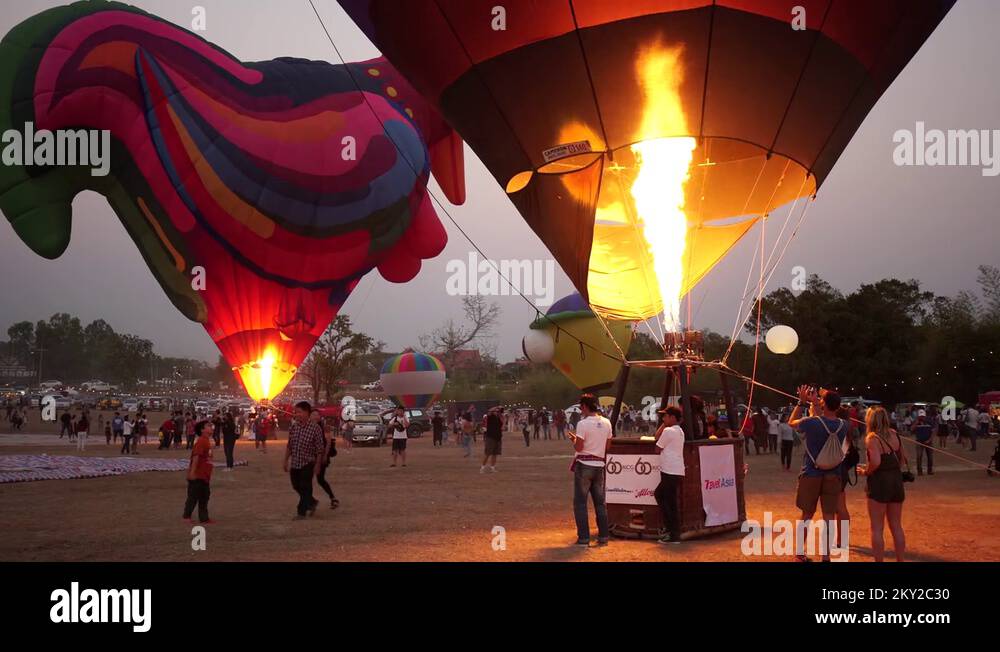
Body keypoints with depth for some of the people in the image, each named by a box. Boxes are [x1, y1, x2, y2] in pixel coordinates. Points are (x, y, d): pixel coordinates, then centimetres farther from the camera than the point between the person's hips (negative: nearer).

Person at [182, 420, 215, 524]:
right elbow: (196, 456, -23)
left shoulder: (207, 441, 12)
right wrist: (192, 472, -28)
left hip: (204, 476, 9)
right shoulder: (201, 441, -17)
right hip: (197, 476, -9)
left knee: (204, 497, 12)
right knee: (193, 496, 0)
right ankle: (187, 516, 12)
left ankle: (204, 518, 18)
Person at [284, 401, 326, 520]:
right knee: (296, 486, 14)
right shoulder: (293, 427, 3)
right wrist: (286, 460, 11)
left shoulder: (315, 428, -13)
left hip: (307, 463, -6)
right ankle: (312, 502, 35)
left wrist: (317, 464, -11)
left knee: (305, 488, -1)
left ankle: (301, 512, 10)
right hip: (294, 462, 6)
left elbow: (320, 448, -10)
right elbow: (289, 446, 12)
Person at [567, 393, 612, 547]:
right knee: (600, 501, 12)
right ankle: (603, 536, 14)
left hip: (583, 465, -6)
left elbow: (578, 447, -15)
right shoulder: (606, 423, 5)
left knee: (580, 502, 2)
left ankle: (584, 538, 0)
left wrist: (573, 439, 5)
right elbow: (607, 447, 10)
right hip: (599, 465, 6)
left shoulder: (583, 424, -14)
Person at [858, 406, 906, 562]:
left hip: (879, 482, -6)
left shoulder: (872, 437, -13)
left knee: (877, 528, 4)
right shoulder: (894, 434, 5)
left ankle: (879, 560, 6)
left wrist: (865, 472, -10)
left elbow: (876, 461, -26)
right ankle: (900, 560, 21)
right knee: (896, 526, 16)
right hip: (896, 481, 6)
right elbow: (903, 459, 11)